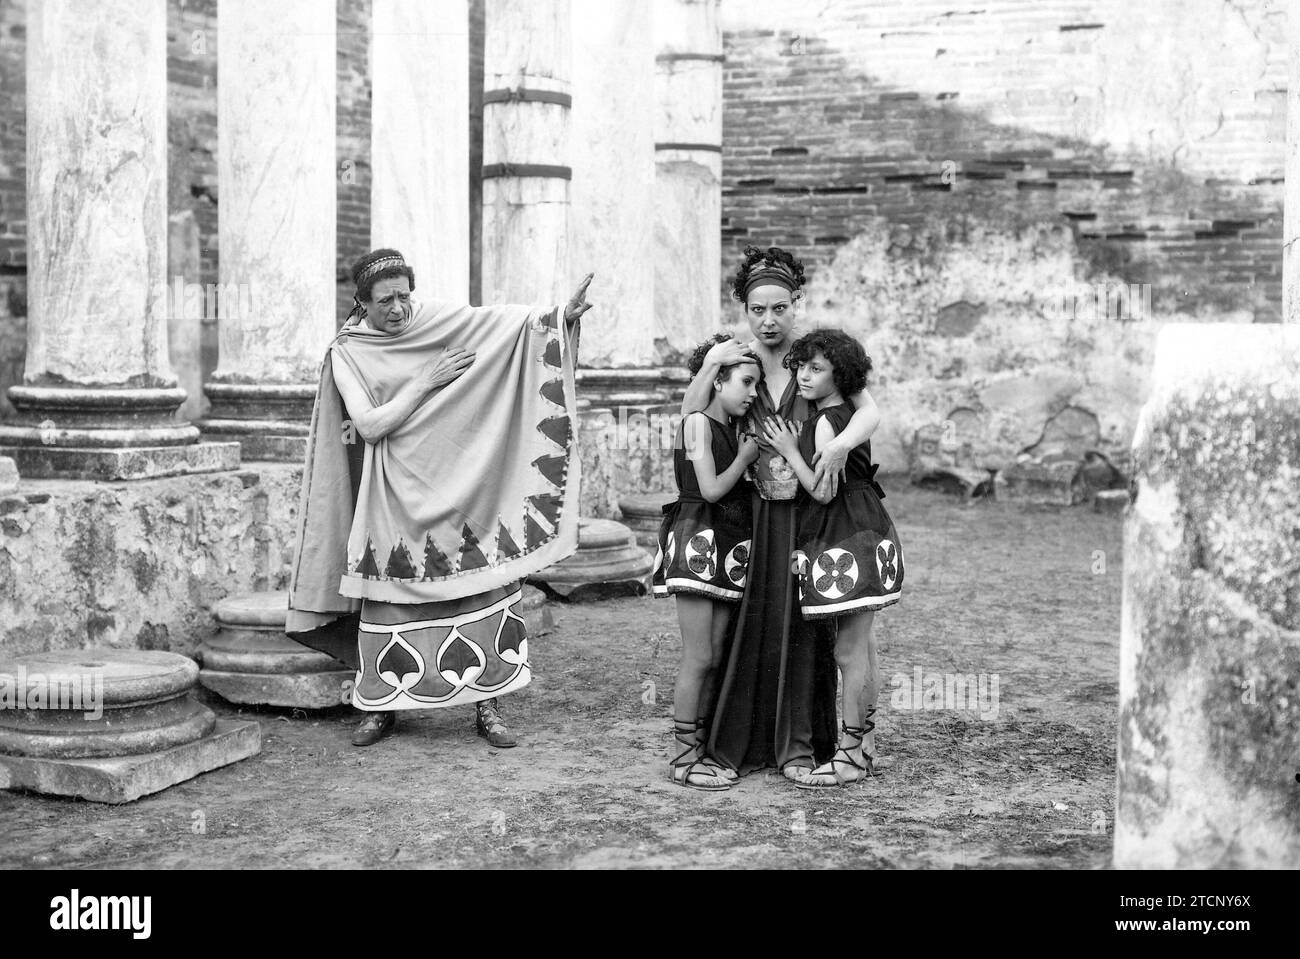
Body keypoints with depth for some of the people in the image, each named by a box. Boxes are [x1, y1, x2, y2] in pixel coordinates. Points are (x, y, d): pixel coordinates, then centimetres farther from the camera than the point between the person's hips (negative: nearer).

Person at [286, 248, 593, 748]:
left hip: (455, 478, 1)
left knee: (481, 584, -3)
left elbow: (512, 320, -9)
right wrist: (427, 381, -14)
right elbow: (369, 425, -14)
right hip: (393, 491, -1)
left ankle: (487, 703, 6)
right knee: (388, 594, 2)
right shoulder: (347, 353, -3)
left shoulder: (436, 321, 0)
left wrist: (563, 313, -25)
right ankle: (381, 704, 17)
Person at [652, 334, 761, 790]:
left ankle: (698, 748, 16)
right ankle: (683, 756, 2)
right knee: (698, 658, -6)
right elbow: (712, 488, -14)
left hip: (729, 544, 8)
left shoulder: (732, 428, 16)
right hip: (697, 540, -8)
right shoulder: (697, 423, -8)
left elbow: (737, 490, 14)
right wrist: (745, 457, -3)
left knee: (714, 657, 9)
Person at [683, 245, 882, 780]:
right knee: (747, 625, 2)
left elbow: (869, 412, -10)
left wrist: (839, 446, -29)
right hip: (749, 514, 1)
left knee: (801, 624, 1)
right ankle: (738, 741, 13)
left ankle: (798, 745, 10)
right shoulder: (734, 360, 6)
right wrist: (710, 365, -14)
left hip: (805, 513, -1)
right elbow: (689, 418, -2)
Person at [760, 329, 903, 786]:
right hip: (862, 535, 10)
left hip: (847, 542, -10)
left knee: (849, 652, -5)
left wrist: (788, 450, -10)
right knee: (862, 647, 14)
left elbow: (823, 491, -18)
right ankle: (865, 747, 23)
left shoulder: (826, 422, -15)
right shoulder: (848, 417, 14)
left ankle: (850, 756, 1)